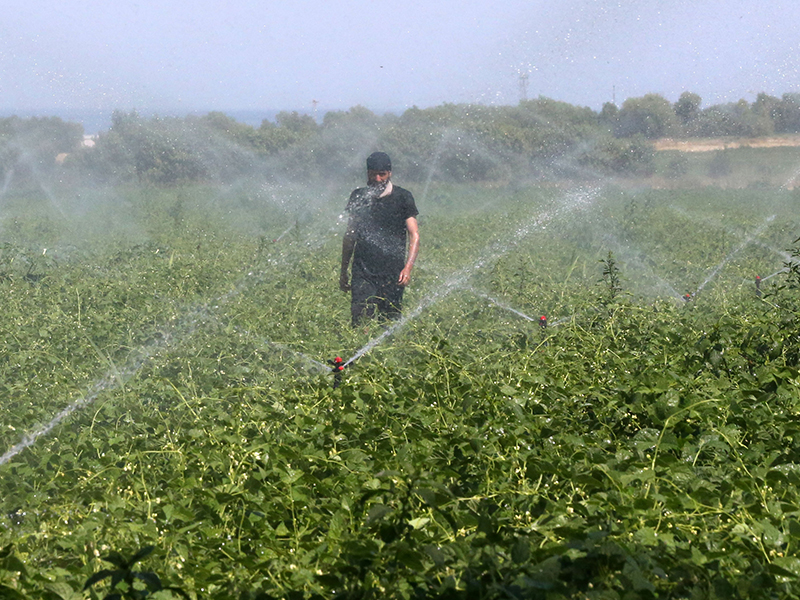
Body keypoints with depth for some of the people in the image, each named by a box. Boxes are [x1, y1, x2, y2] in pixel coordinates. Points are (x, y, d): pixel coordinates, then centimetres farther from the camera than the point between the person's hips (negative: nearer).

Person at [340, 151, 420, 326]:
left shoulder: (403, 197, 3)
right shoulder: (358, 197, 10)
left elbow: (414, 235, -2)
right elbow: (350, 235, 19)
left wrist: (408, 267, -16)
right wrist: (343, 271, 18)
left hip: (392, 273, -1)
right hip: (363, 272, 1)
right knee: (360, 322, -12)